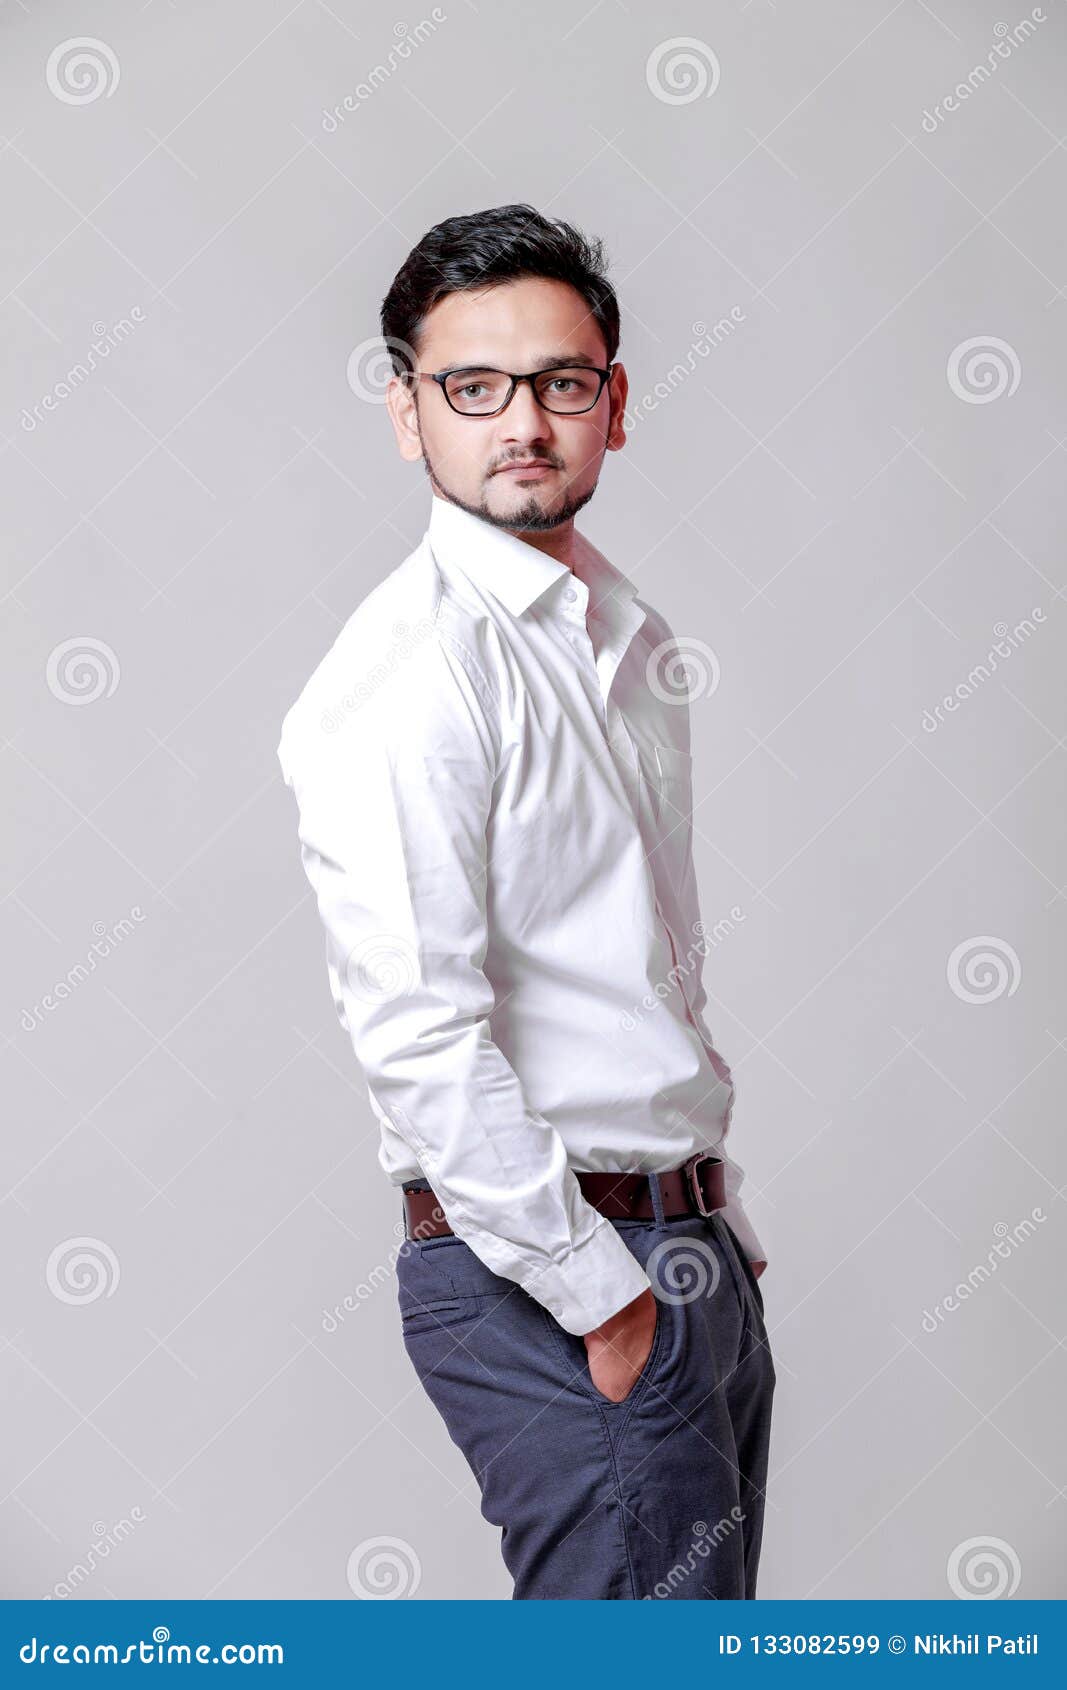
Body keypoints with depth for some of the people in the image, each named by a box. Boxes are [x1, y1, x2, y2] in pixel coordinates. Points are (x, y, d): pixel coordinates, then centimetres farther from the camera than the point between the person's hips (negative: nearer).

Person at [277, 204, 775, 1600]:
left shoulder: (628, 636, 14)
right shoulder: (405, 671, -15)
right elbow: (418, 1037, -22)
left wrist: (719, 1217, 18)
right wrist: (602, 1297, -18)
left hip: (697, 1257, 9)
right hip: (545, 1273, -9)